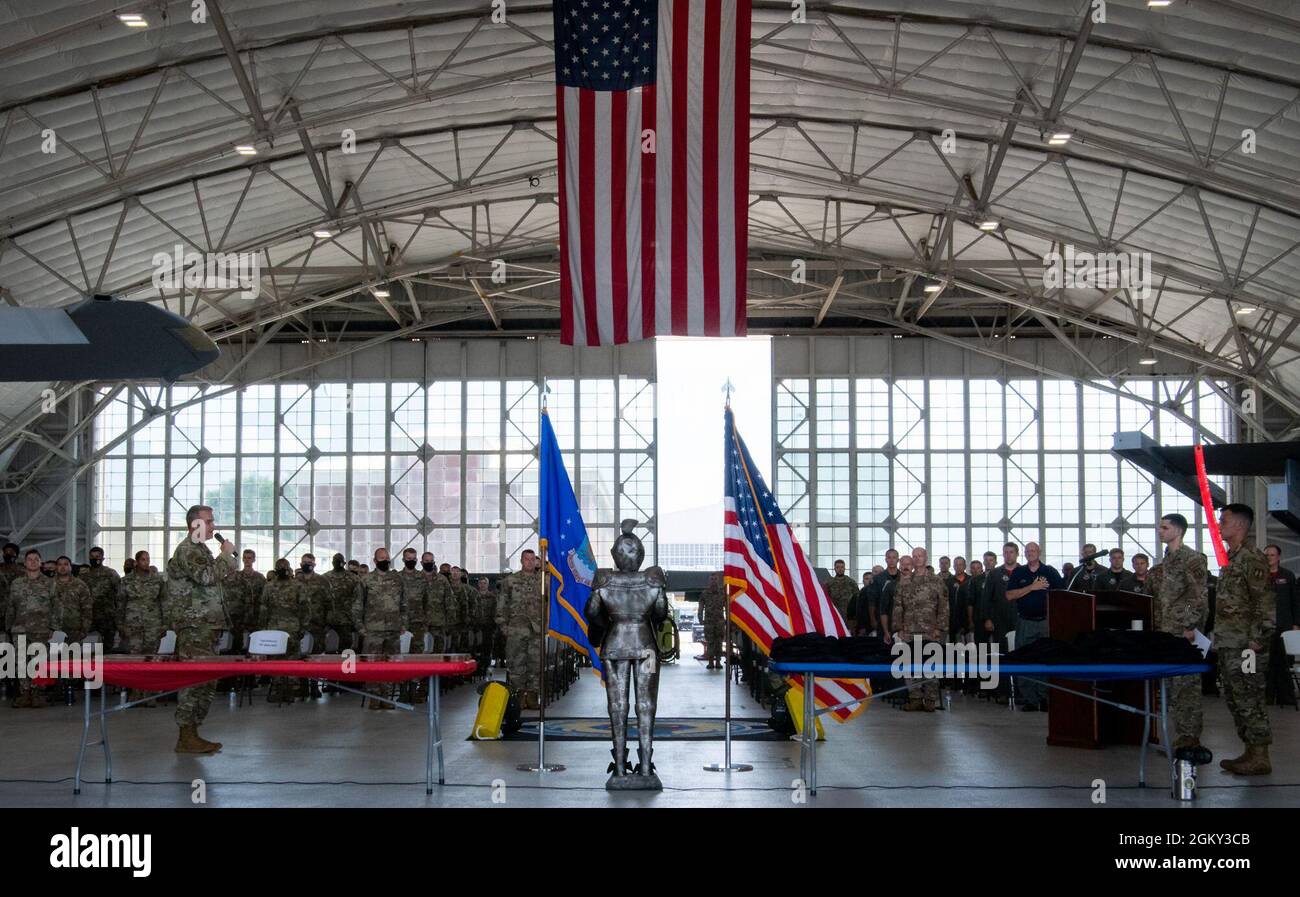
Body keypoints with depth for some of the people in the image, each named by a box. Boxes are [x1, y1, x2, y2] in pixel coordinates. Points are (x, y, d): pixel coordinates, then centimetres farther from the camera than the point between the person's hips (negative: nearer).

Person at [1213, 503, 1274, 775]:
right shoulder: (1230, 559, 17)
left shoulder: (1252, 558, -12)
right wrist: (1218, 636, 18)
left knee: (1249, 701, -6)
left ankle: (1260, 758, 0)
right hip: (1228, 645, 10)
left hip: (1245, 646, -10)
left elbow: (1266, 602, -18)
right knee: (1234, 700, 13)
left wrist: (1256, 640, -20)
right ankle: (1250, 752, 20)